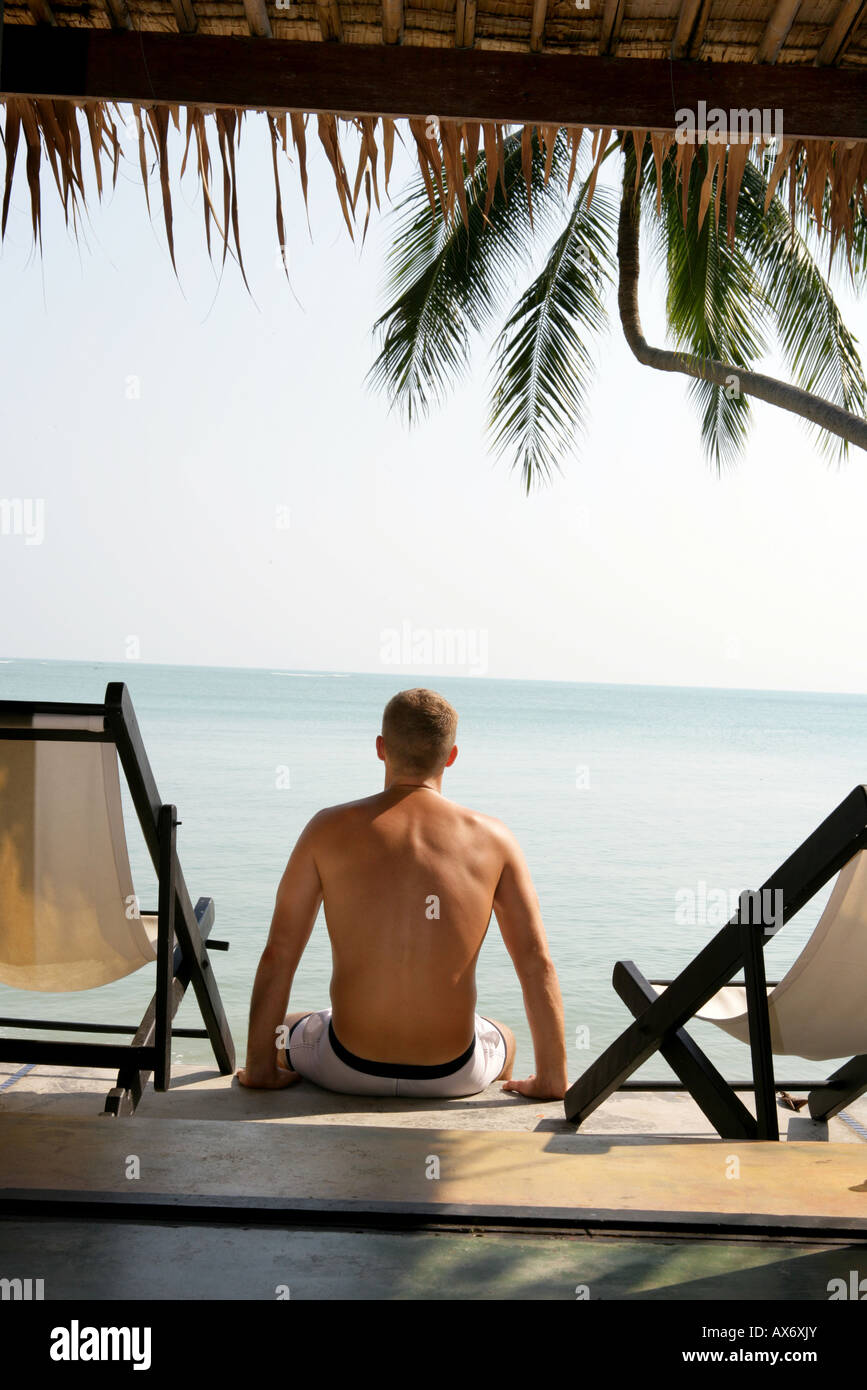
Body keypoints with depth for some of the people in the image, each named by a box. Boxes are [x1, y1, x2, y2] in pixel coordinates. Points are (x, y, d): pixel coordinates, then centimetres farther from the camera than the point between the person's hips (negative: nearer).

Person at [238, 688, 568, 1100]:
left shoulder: (329, 829, -7)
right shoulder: (492, 839, -6)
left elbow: (277, 954, -5)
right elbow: (538, 964, -6)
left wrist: (260, 1069, 5)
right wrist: (551, 1081, 5)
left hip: (350, 1068, 0)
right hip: (454, 1073, 1)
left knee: (281, 1033, 36)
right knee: (504, 1040, 38)